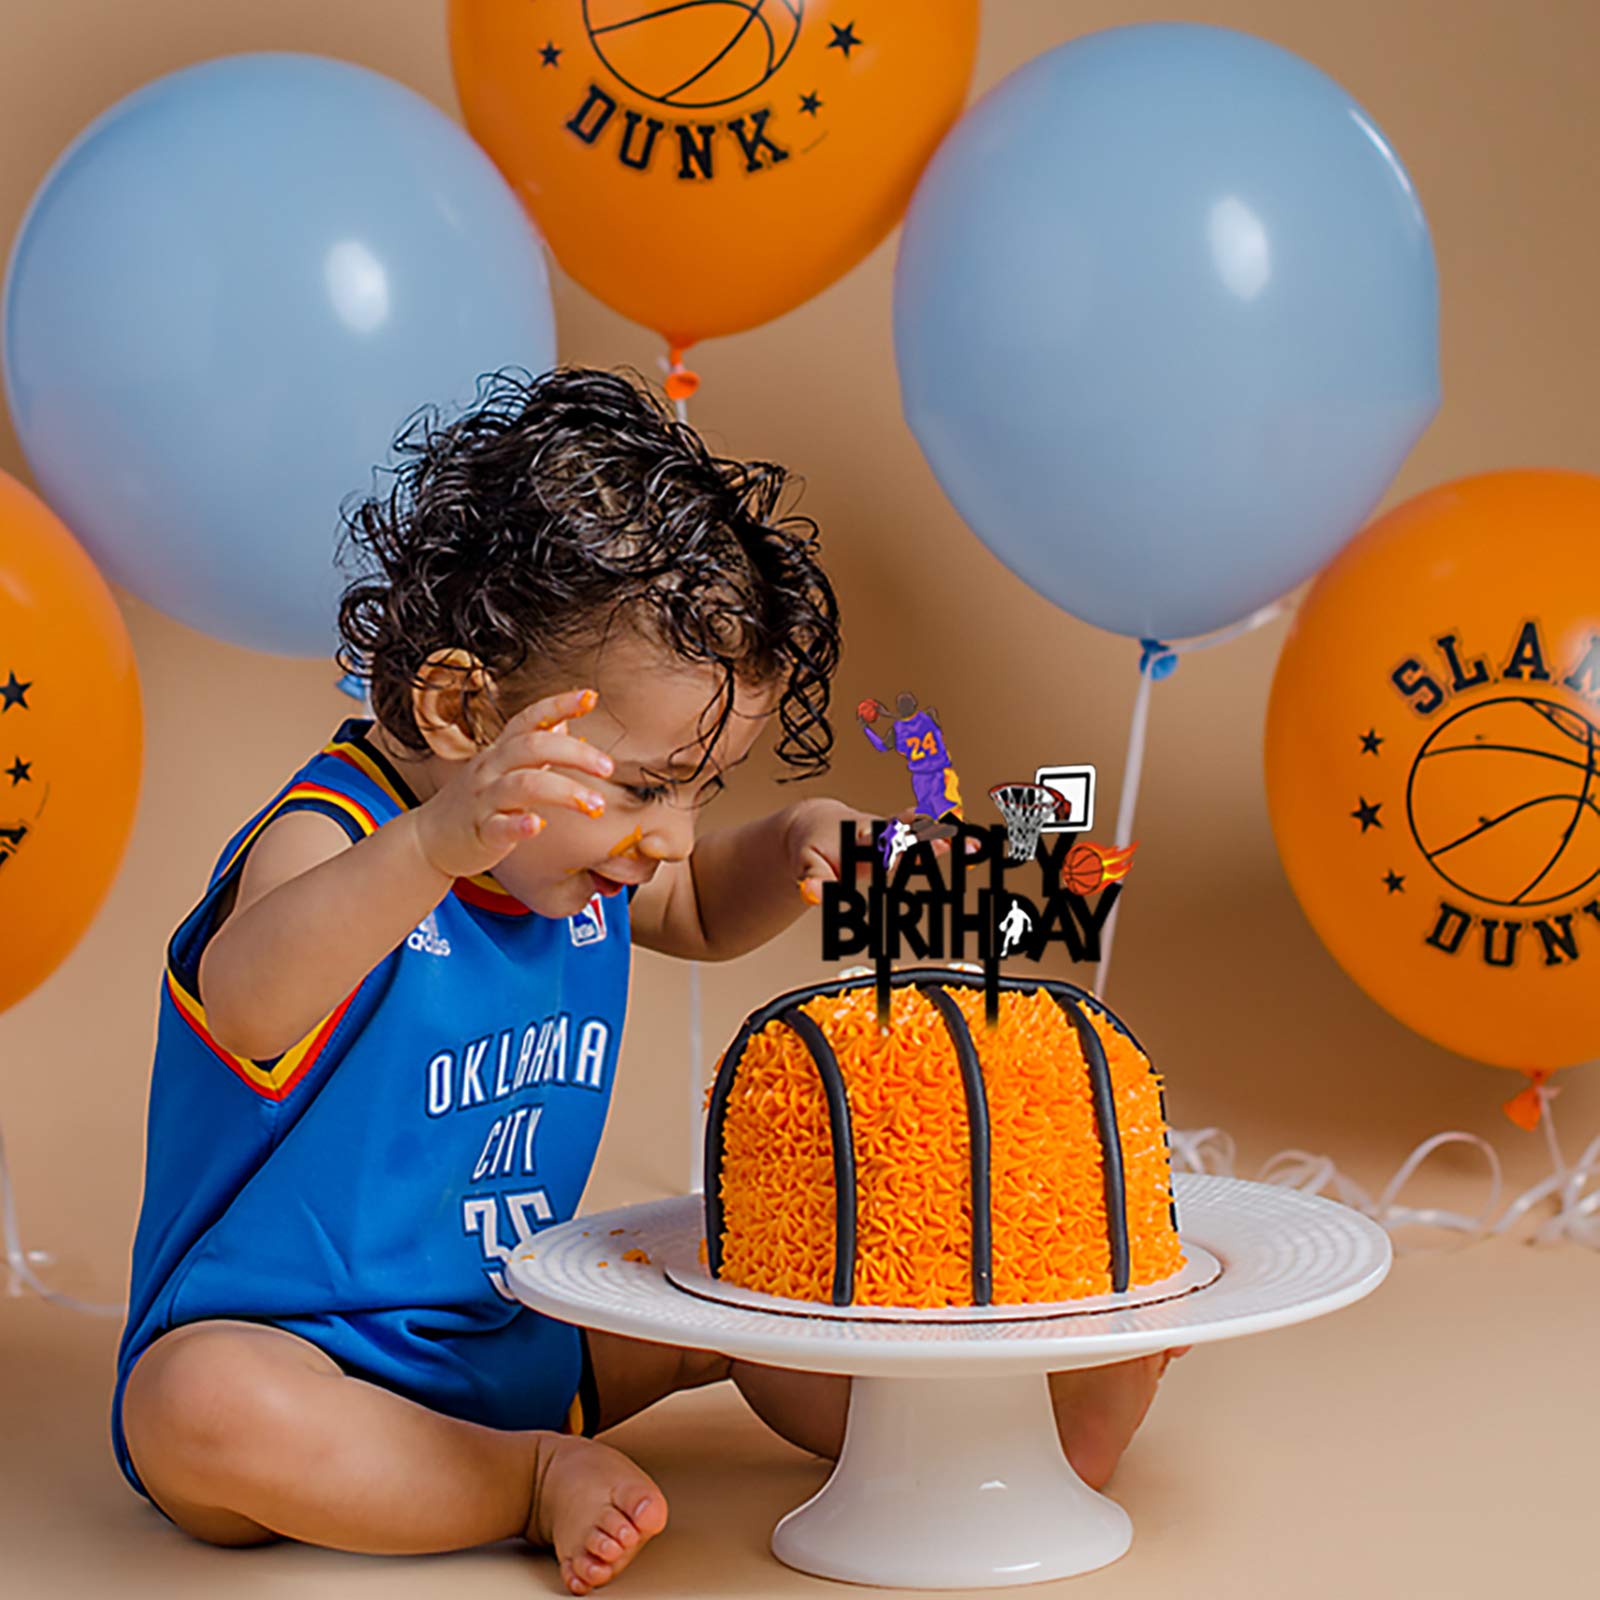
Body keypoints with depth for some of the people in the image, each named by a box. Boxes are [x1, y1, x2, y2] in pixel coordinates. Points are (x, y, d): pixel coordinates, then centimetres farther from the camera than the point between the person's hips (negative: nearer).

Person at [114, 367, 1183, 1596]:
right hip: (295, 1345, -7)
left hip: (518, 1336, 8)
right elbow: (243, 1003, -49)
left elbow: (696, 912, 25)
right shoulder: (336, 839, -25)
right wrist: (436, 843, -65)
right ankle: (534, 1484, -21)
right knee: (200, 1411, -36)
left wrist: (795, 846, 1)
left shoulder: (584, 852, 1)